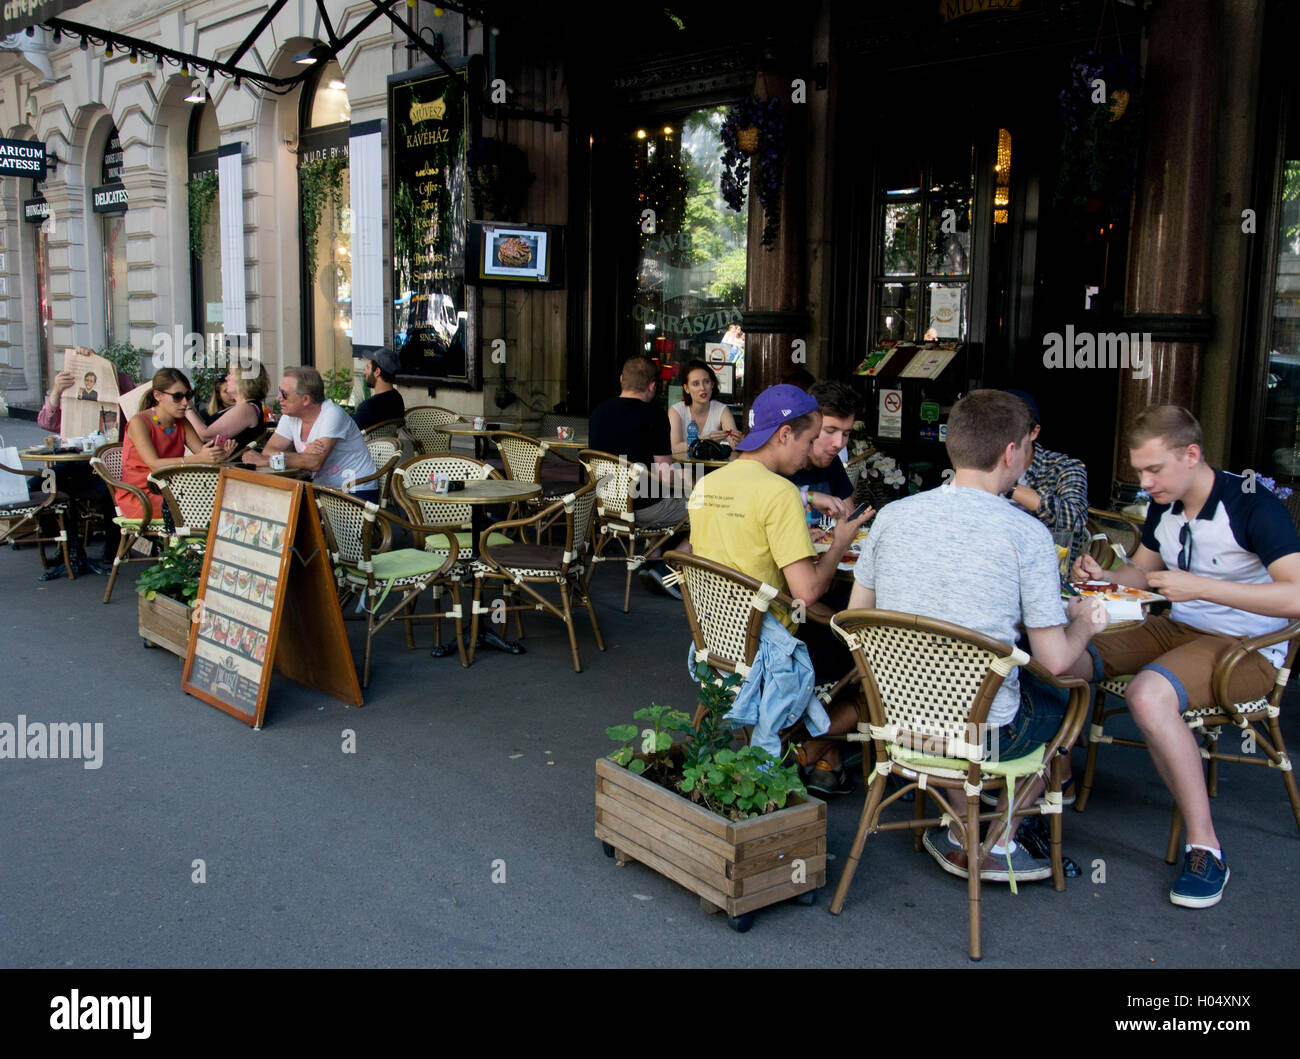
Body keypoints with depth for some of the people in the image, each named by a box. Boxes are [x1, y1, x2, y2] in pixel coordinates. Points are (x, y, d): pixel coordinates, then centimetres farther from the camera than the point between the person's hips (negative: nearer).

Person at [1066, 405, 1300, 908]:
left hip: (1247, 647, -7)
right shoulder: (1163, 506, 4)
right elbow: (1141, 570, 21)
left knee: (1148, 695, -35)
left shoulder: (1252, 505, -18)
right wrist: (1104, 575, -2)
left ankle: (1204, 845, -21)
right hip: (1177, 628, 7)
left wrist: (1201, 587, -30)